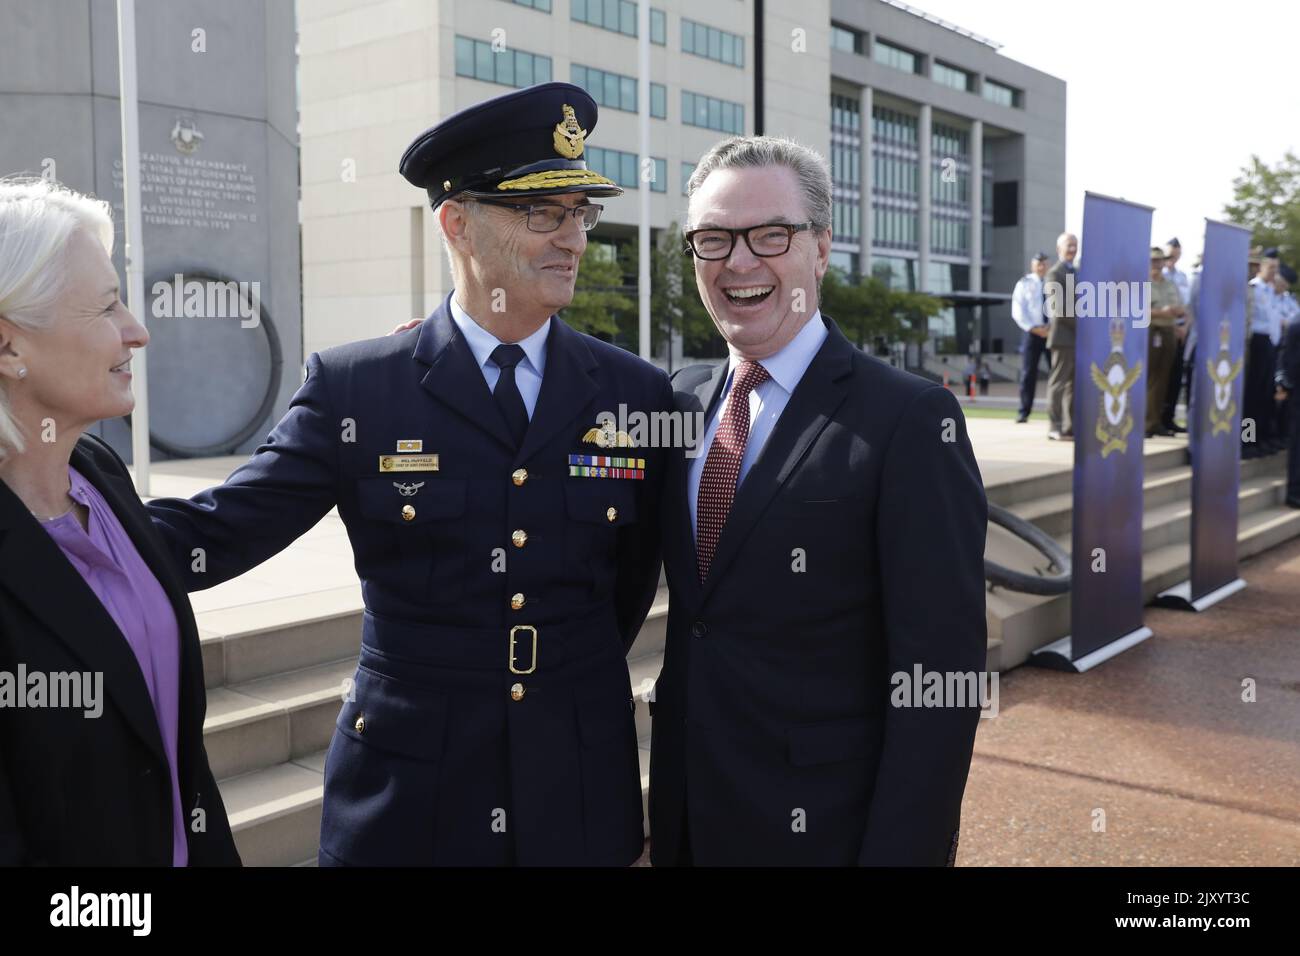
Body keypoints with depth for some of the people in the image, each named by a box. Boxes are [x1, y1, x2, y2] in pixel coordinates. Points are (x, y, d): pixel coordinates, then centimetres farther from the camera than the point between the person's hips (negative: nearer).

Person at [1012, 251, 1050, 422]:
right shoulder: (1024, 283, 3)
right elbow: (1018, 311, -3)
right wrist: (1034, 329, -12)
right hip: (1032, 333, -1)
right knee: (1028, 373, 0)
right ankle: (1023, 412, 6)